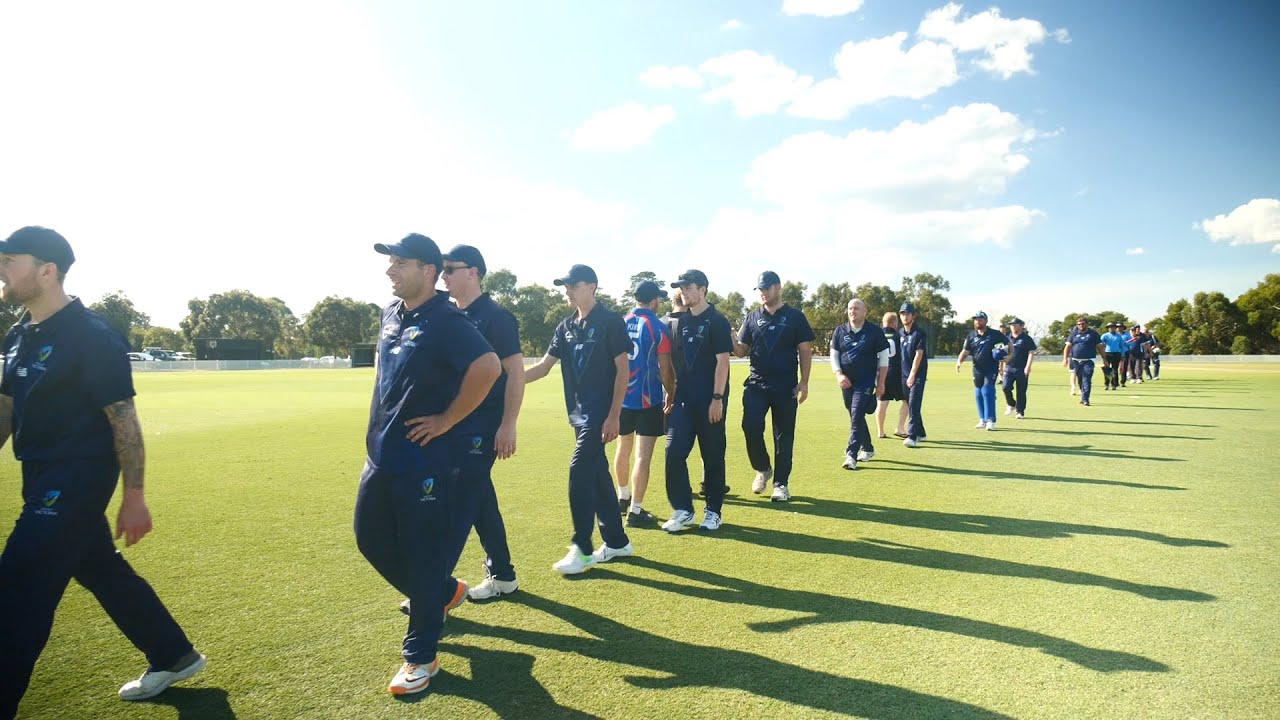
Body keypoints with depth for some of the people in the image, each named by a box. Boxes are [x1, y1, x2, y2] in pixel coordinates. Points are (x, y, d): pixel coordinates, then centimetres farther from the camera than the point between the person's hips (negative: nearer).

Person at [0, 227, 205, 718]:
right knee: (102, 571, 17)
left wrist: (133, 498, -17)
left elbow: (124, 420, -17)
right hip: (44, 476, 9)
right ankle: (174, 657, 32)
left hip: (77, 477, -9)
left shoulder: (91, 337, -17)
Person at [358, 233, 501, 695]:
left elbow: (489, 367, -30)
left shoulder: (446, 321, -18)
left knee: (424, 554, 1)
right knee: (372, 539, 18)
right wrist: (381, 424, 17)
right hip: (382, 451, 9)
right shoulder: (390, 314, 10)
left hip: (427, 458, -9)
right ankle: (444, 592, 40)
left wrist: (447, 421, -22)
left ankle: (421, 656, 18)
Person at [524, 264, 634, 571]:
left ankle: (582, 549, 0)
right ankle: (616, 542, 23)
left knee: (580, 471, -11)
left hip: (601, 412, -7)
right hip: (579, 412, 7)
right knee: (597, 474, 12)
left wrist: (614, 414, -15)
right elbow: (544, 367, 12)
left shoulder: (611, 321, -7)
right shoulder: (566, 326, 12)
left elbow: (622, 369, -10)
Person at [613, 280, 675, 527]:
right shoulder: (658, 328, -10)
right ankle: (635, 511, -2)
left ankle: (623, 497, 38)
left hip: (621, 397, 6)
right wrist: (671, 393, 6)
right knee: (643, 455, -3)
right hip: (649, 400, -5)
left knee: (623, 449, 22)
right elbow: (665, 369, -10)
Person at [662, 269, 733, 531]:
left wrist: (717, 398, -16)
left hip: (709, 401, -6)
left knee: (713, 456, 4)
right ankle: (683, 510, 7)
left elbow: (722, 361, -11)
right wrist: (672, 393, 13)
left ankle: (714, 511, 17)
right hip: (683, 399, 6)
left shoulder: (716, 321, -6)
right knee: (674, 453, -2)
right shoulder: (682, 321, 12)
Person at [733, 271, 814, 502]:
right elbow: (741, 350, 9)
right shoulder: (752, 317, 9)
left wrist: (804, 383, -6)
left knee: (784, 436, 4)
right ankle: (763, 469, 16)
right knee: (751, 428, -9)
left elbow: (805, 351, 1)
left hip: (786, 386, -2)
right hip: (756, 384, 2)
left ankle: (781, 483, 15)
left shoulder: (795, 317, 1)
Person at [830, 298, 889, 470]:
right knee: (855, 417, 13)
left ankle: (851, 455, -14)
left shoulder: (875, 331, -3)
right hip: (846, 382, 4)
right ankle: (867, 449, 31)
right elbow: (833, 355, 8)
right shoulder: (840, 331, 6)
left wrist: (881, 383, -3)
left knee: (857, 416, -14)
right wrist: (839, 375, -9)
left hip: (866, 382, -4)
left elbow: (883, 358, 0)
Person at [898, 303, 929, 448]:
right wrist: (906, 375, 10)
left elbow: (918, 355, -15)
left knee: (914, 405, -13)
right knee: (910, 405, 10)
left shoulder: (919, 333, -9)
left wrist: (912, 375, -19)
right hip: (905, 374, 7)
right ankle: (920, 434, 21)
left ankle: (912, 437, -16)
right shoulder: (901, 333, 12)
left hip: (918, 374, -7)